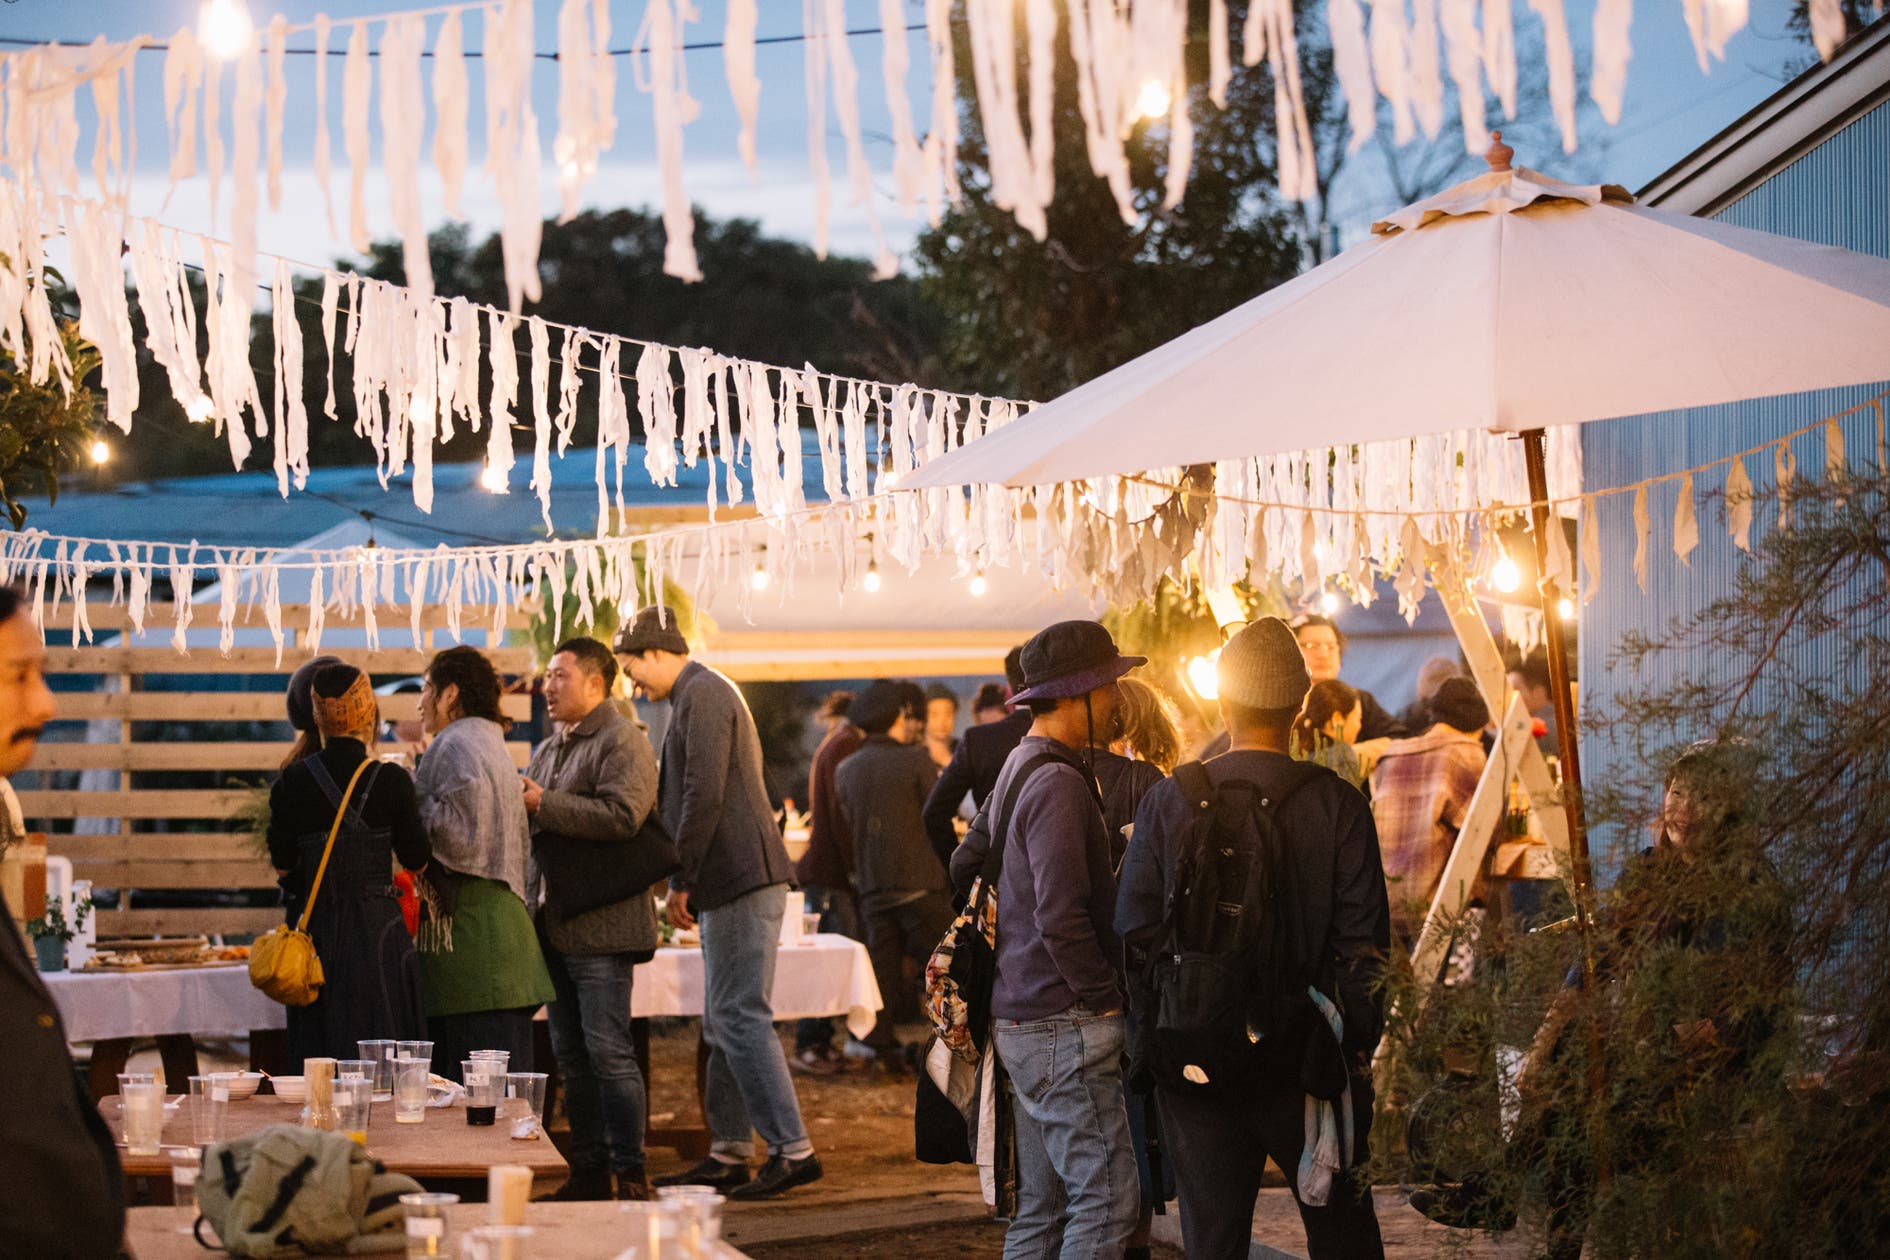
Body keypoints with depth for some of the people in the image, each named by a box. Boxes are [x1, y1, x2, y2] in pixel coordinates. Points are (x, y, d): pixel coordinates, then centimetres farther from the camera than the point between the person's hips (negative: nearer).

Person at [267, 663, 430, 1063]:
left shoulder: (292, 782, -1)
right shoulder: (391, 780, -7)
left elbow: (282, 865, 3)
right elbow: (417, 861, -1)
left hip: (314, 925, 2)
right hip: (376, 928, -2)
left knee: (316, 1056, 7)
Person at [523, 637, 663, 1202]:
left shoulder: (622, 740, -7)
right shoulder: (547, 750, 20)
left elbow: (620, 816, -22)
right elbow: (531, 824, 26)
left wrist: (543, 804, -17)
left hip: (601, 923, -9)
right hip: (556, 923, 9)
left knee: (608, 1053, -9)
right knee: (571, 1055, 11)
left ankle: (631, 1176, -4)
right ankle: (588, 1172, 17)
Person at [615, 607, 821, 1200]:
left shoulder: (703, 695, -11)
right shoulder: (700, 694, 22)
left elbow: (704, 798, -19)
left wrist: (681, 882, -14)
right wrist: (689, 881, 19)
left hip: (741, 882, -11)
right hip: (732, 884, 11)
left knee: (740, 1018, -11)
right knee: (724, 1024, 12)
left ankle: (793, 1151, -11)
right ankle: (728, 1156, 17)